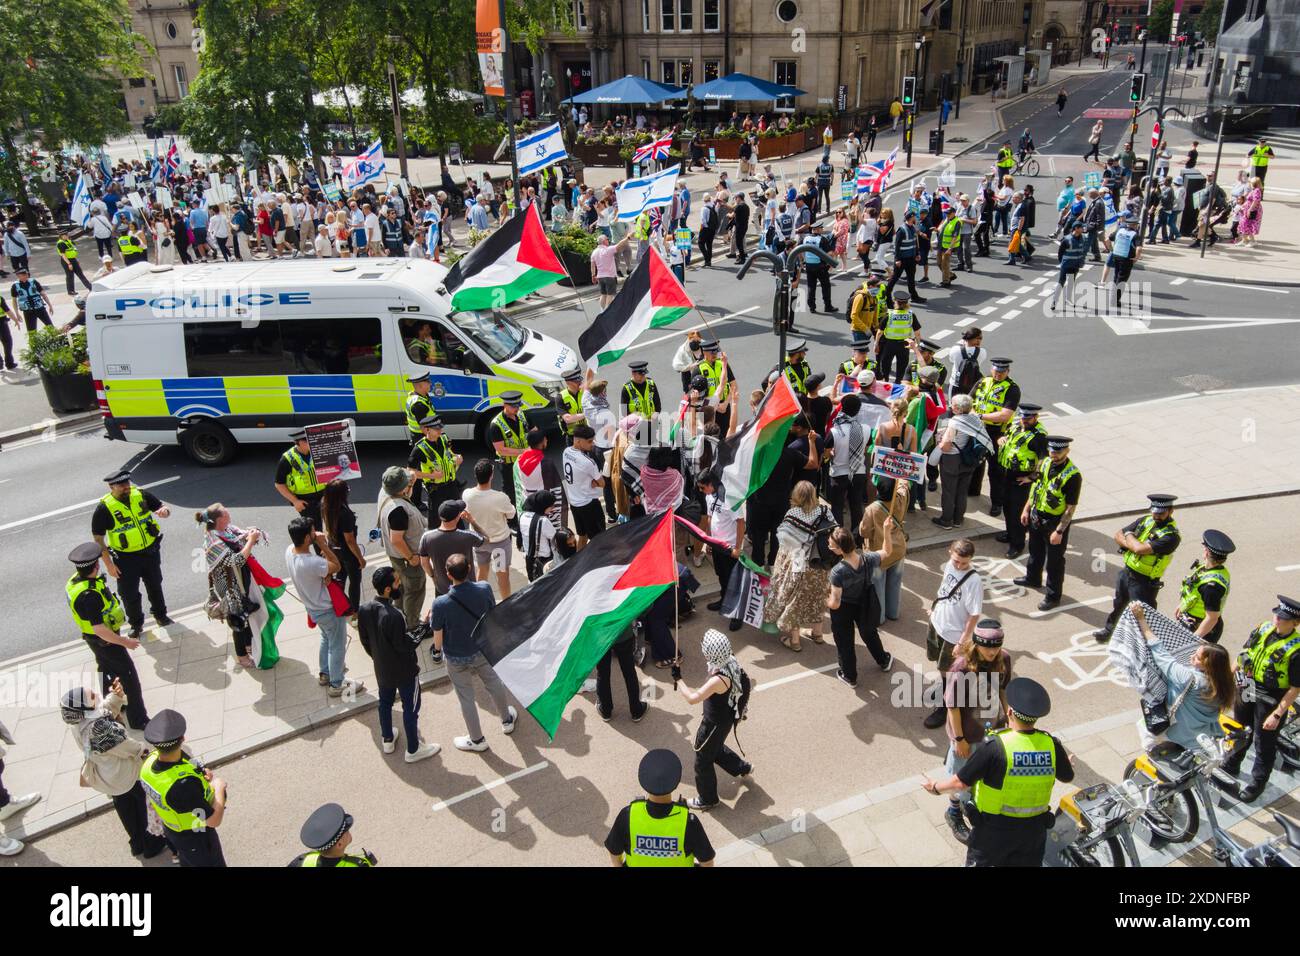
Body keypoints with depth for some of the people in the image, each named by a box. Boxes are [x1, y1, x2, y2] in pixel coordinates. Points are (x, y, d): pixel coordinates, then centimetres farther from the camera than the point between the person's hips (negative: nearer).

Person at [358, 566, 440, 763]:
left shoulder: (364, 610, -12)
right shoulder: (394, 615, -36)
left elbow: (365, 640, 2)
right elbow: (404, 646, -26)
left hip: (381, 669, 7)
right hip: (404, 670, -7)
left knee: (385, 702, 27)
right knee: (411, 708, 12)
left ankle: (387, 739, 48)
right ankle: (413, 750, 28)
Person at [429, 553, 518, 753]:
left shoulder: (441, 604, -32)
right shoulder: (484, 589, -24)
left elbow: (438, 644, -18)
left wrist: (432, 619, -3)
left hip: (457, 660, -3)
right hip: (483, 651, 3)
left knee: (466, 698, 20)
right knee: (494, 685, 29)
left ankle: (477, 740, 40)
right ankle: (507, 720, 52)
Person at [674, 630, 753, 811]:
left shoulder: (719, 679, -40)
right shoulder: (730, 661, -14)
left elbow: (692, 698, -41)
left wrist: (678, 679, -27)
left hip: (716, 724, -8)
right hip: (724, 716, 8)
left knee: (703, 761, 15)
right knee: (715, 748, 35)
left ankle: (707, 799, 37)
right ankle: (742, 768, 55)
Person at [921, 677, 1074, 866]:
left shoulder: (995, 746, -28)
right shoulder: (1051, 745, -16)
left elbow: (961, 782, -20)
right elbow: (1067, 777, 5)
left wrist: (935, 788, -1)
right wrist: (1068, 763, 29)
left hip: (994, 829, -3)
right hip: (1034, 829, 4)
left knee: (979, 862, 20)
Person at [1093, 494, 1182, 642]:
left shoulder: (1171, 535, -24)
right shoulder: (1146, 520, 0)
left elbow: (1141, 549, -32)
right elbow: (1118, 535, 3)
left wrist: (1129, 536, -12)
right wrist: (1132, 544, -18)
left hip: (1144, 582, -8)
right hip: (1126, 572, 8)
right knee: (1118, 604, 29)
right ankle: (1108, 629, 52)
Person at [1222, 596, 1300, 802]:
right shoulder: (1263, 629, -6)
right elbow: (1243, 656, 9)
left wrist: (1277, 715, -18)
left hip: (1270, 702, -6)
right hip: (1246, 691, 6)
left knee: (1264, 746, 10)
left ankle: (1256, 785, 28)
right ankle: (1230, 767, 46)